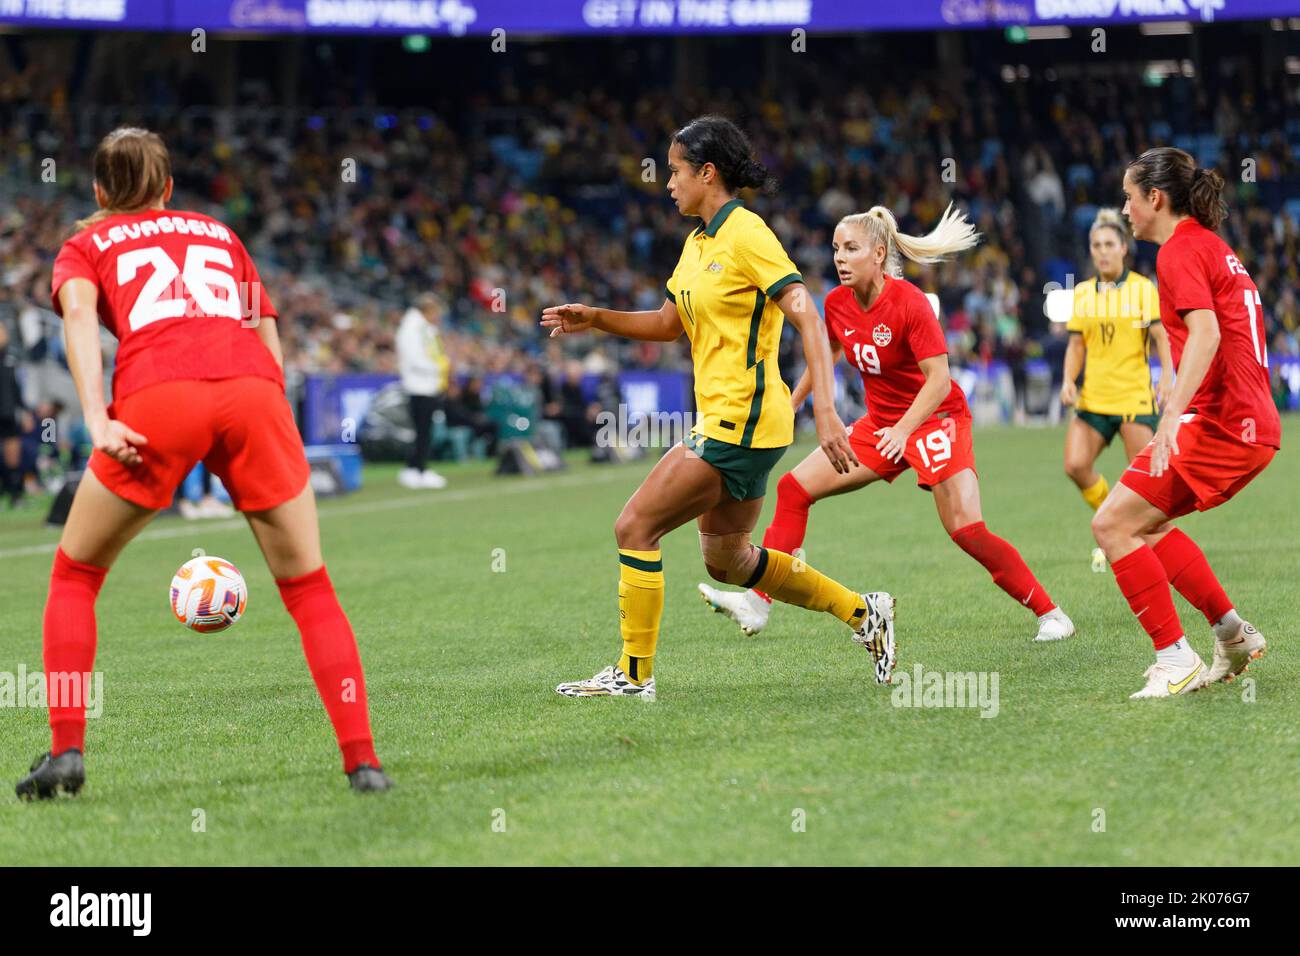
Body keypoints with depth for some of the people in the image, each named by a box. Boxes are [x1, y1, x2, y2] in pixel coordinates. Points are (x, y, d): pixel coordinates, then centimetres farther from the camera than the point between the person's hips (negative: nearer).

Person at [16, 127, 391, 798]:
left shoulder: (87, 245, 25)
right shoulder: (218, 233, 34)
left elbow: (78, 312, 3)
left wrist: (97, 420, -8)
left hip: (157, 397, -2)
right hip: (252, 392, 2)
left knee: (74, 574, 18)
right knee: (308, 586, 11)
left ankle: (66, 751, 9)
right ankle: (362, 760, 1)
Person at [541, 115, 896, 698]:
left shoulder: (747, 235, -14)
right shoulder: (697, 242, 13)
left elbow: (808, 319, -20)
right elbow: (670, 323, 25)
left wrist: (825, 410, -28)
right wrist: (594, 319, 13)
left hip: (743, 421, -10)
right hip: (719, 417, 10)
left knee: (634, 527, -8)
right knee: (726, 560, 16)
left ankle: (633, 674, 0)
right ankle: (862, 612, 24)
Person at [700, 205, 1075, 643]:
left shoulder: (910, 303, -23)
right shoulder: (837, 304, -3)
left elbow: (939, 380, -26)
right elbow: (826, 356, 18)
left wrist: (903, 429, -38)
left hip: (935, 419, -7)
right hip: (881, 422, 7)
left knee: (967, 529, -19)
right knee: (793, 488, 0)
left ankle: (1050, 613, -6)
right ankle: (758, 602, 2)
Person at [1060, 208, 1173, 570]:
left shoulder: (1143, 288, -2)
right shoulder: (1082, 293, 10)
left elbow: (1160, 337, -6)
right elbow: (1076, 344, 13)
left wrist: (1167, 376, -21)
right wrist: (1068, 380, -3)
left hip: (1135, 397, -4)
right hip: (1093, 398, 4)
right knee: (1076, 464, -13)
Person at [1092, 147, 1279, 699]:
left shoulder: (1180, 250, -9)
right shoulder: (1214, 248, 20)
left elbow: (1205, 332, -24)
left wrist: (1172, 415, -32)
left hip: (1219, 421, -10)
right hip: (1254, 424, 10)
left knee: (1113, 524, -10)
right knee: (1144, 522, 19)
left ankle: (1176, 660, -10)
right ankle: (1233, 633, 18)